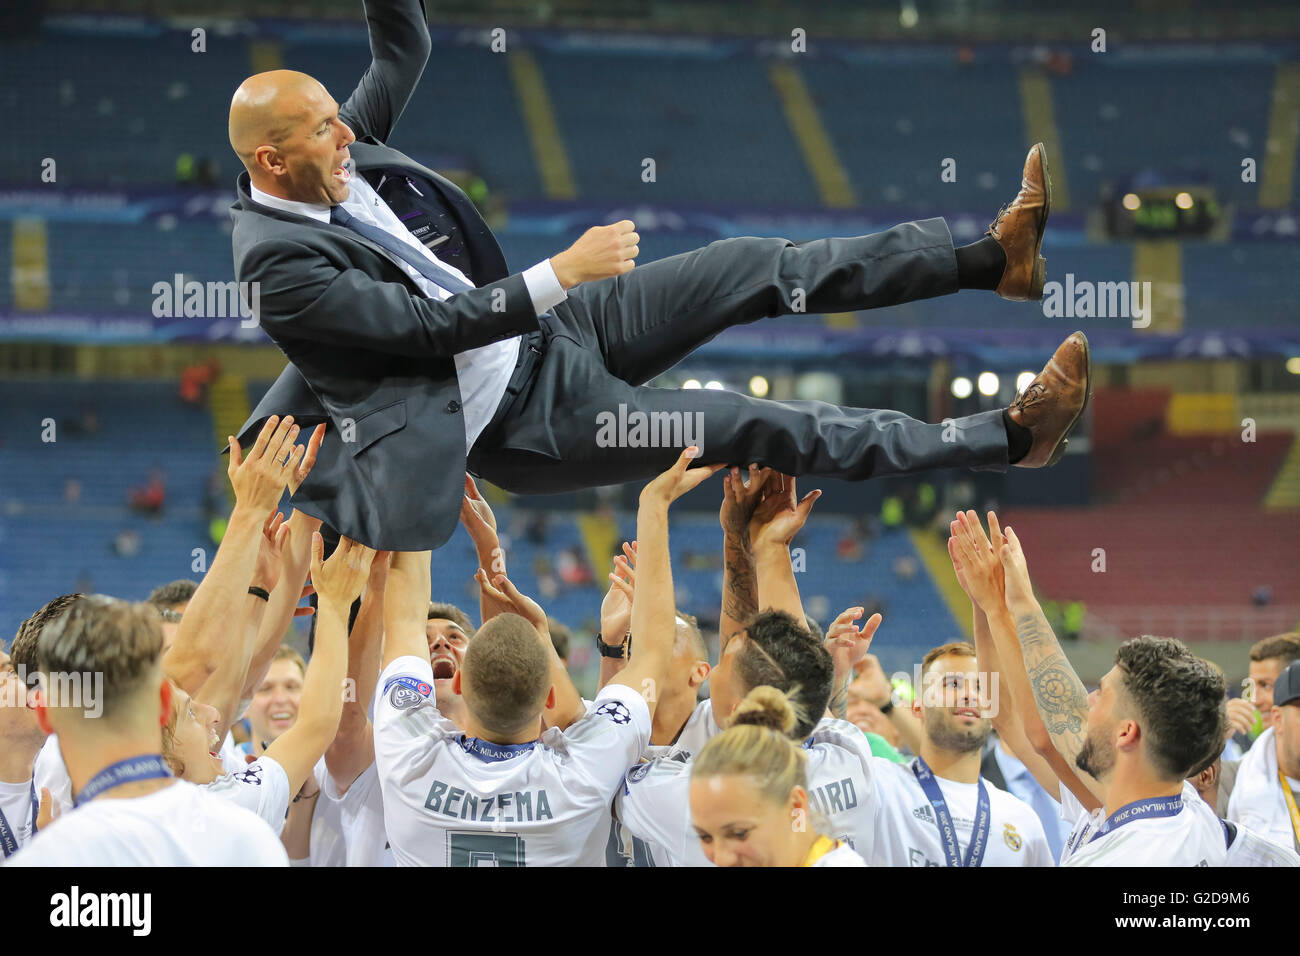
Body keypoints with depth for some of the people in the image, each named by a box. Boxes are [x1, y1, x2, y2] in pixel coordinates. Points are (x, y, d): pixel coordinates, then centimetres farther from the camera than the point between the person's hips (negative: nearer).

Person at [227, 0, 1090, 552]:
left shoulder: (340, 160, 0)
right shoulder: (280, 262, -24)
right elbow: (430, 324, -26)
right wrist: (560, 274, -25)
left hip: (542, 332, 8)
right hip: (515, 420, -8)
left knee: (755, 269, -5)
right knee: (745, 427, -14)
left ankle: (994, 257, -3)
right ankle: (1010, 436, -13)